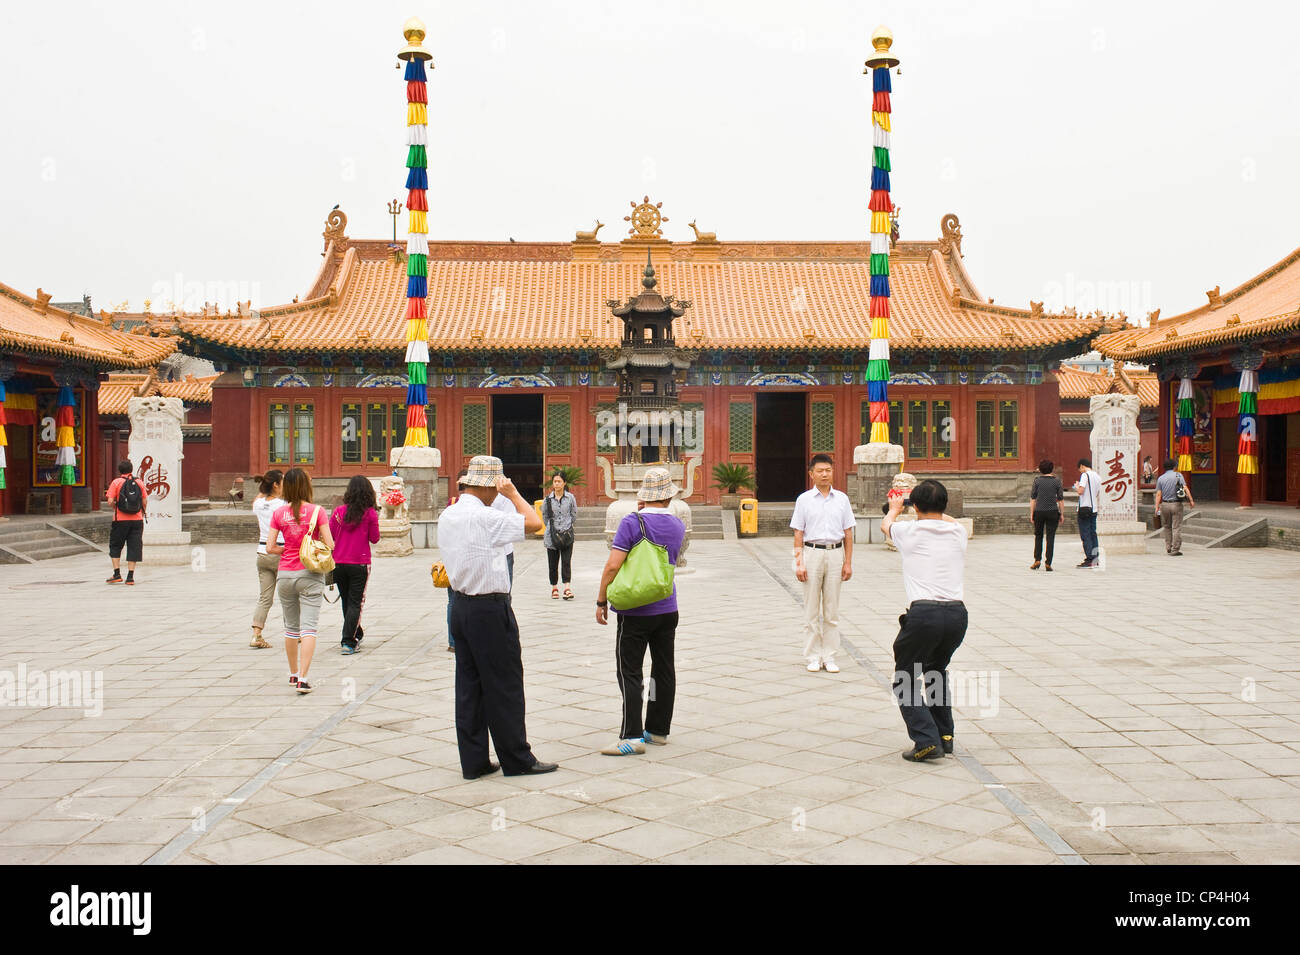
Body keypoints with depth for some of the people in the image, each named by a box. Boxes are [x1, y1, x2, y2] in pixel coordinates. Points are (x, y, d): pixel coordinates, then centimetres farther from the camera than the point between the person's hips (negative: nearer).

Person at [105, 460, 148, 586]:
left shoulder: (116, 482, -2)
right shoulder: (139, 483, 6)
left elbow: (110, 501, -9)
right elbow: (145, 502, 4)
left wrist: (115, 508, 11)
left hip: (120, 520, -2)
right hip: (137, 520, 2)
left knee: (115, 546, 13)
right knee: (134, 547, 4)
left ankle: (117, 574, 9)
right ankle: (130, 577, 1)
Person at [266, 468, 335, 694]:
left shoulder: (279, 513, 0)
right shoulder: (317, 511, -8)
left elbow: (270, 548, -2)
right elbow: (330, 544, -10)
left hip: (285, 574, 3)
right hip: (310, 574, -3)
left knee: (291, 627, 16)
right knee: (308, 628, -4)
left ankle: (293, 674, 29)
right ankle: (302, 679, -12)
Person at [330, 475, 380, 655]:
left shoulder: (339, 511, -2)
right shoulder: (370, 513, -8)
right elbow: (374, 539, -3)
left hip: (338, 564, 3)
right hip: (360, 564, -3)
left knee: (346, 601, 18)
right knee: (355, 602, 2)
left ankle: (357, 635, 33)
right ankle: (348, 642, -8)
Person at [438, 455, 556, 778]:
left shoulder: (447, 516, 8)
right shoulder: (485, 517, -19)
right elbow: (535, 523, -17)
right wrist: (513, 493, -7)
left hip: (460, 604, 9)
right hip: (490, 609, -9)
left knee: (469, 684, 11)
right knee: (505, 686, 1)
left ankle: (474, 761, 16)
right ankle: (517, 759, 10)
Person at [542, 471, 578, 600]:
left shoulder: (570, 498, 2)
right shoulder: (548, 499, 4)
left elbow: (574, 515, 10)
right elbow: (544, 516, 14)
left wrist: (567, 526, 9)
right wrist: (552, 527, 9)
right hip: (552, 535, 2)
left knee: (566, 561, -10)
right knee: (553, 563, 6)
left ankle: (567, 588, -14)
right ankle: (554, 588, 16)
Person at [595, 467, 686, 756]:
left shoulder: (631, 523, -14)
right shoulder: (678, 525, 4)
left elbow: (613, 565, -18)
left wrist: (601, 601, -7)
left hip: (635, 612, -6)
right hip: (667, 609, 6)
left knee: (629, 672, -2)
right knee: (664, 670, 13)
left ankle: (632, 736, -5)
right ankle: (658, 730, 22)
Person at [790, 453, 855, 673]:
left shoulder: (842, 499, 7)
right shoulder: (804, 499, 2)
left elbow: (848, 534, 9)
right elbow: (798, 534, 2)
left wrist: (848, 562, 4)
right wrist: (799, 562, -6)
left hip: (835, 553, 2)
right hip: (812, 552, -2)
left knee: (832, 609, 5)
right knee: (811, 609, 2)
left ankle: (829, 656, 13)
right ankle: (813, 657, 9)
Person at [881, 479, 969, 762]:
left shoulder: (911, 531, 2)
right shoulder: (958, 532, 11)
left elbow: (886, 525, 28)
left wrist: (894, 509, 50)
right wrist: (935, 509, 58)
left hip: (924, 613, -5)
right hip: (957, 614, 5)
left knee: (904, 680, 7)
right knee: (937, 670, 28)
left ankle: (927, 741, -8)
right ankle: (944, 735, 28)